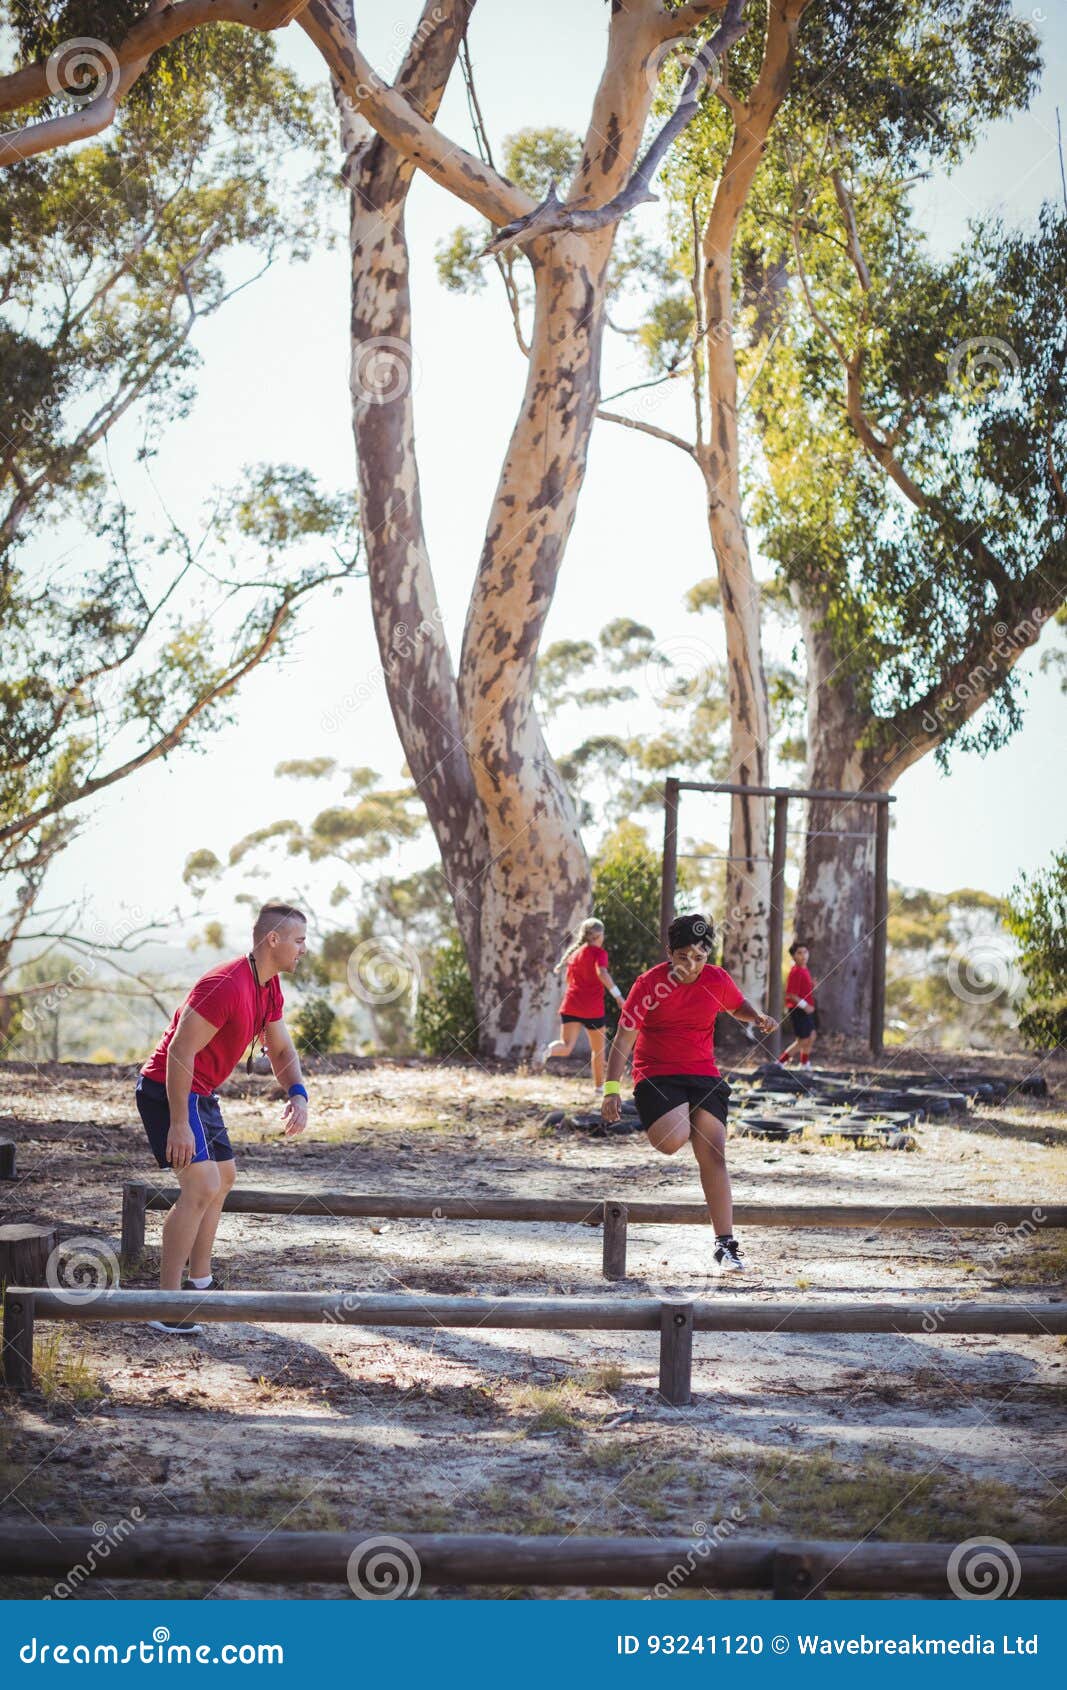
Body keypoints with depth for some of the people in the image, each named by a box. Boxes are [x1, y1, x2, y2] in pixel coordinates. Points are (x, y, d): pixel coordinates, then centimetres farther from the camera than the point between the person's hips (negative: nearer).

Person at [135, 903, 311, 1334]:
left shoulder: (269, 988, 7)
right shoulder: (227, 987, -25)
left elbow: (281, 1048, 16)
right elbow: (180, 1051, -27)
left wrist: (297, 1095, -4)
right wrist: (179, 1124, -28)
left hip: (200, 1093, 11)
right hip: (169, 1090, -11)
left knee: (223, 1178, 22)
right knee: (201, 1186, -19)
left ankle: (200, 1283, 34)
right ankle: (166, 1305, -17)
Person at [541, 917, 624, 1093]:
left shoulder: (574, 953, 15)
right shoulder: (599, 953, -5)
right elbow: (602, 973, -23)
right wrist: (617, 995, -25)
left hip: (571, 1005, 4)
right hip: (592, 1009, -4)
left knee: (566, 1047, -6)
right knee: (598, 1049, 17)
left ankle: (550, 1050, -39)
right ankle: (599, 1086, 28)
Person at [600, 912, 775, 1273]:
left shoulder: (718, 980, 2)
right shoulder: (649, 984, -9)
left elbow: (739, 1006, 24)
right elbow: (624, 1039, -9)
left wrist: (758, 1017, 0)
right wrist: (611, 1090, -17)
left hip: (704, 1077, 3)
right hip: (656, 1077, -3)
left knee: (714, 1157, -7)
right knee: (672, 1140, -29)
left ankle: (725, 1244, -2)